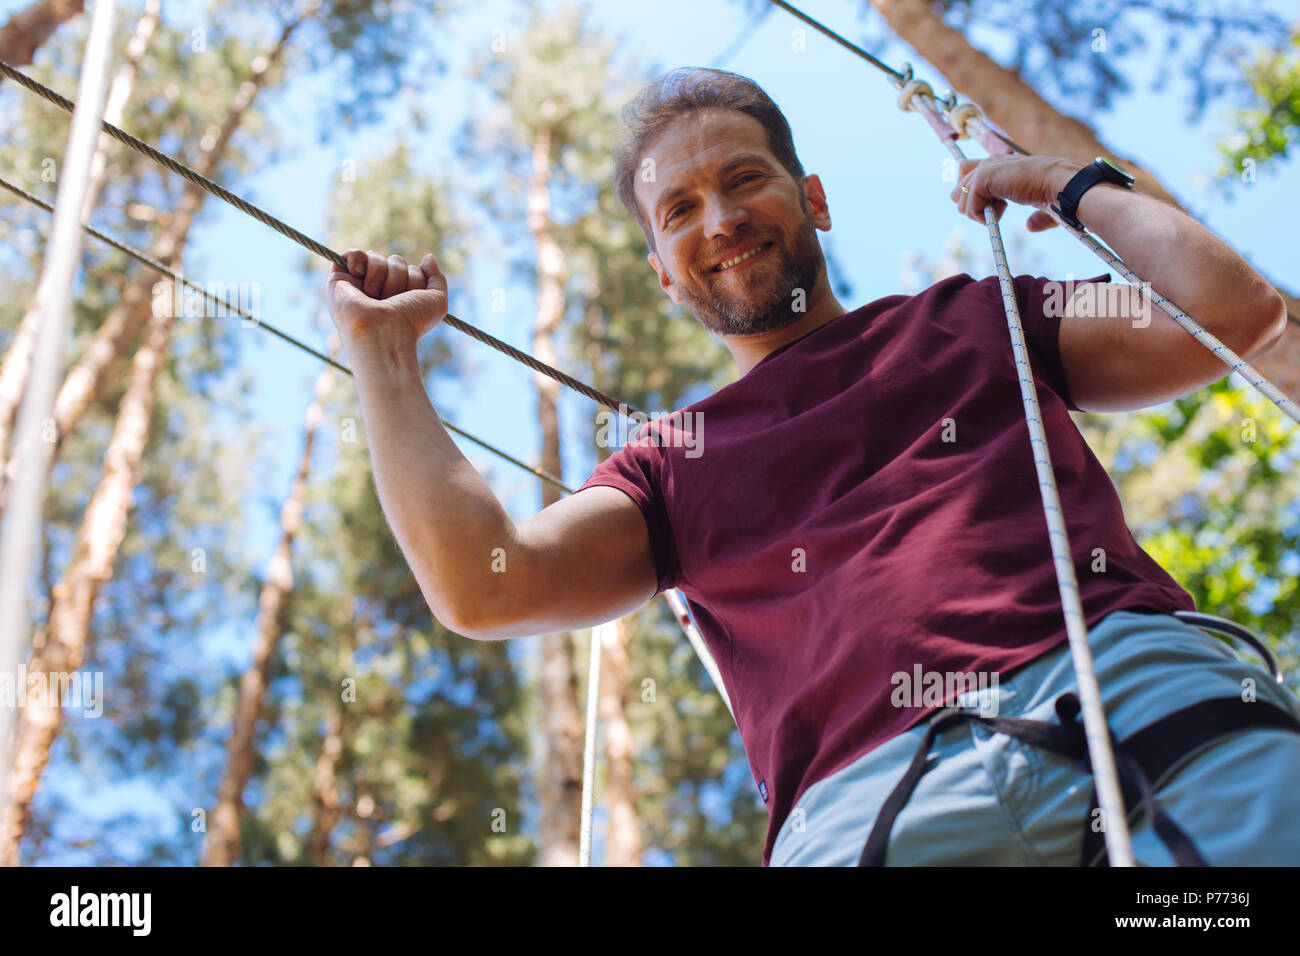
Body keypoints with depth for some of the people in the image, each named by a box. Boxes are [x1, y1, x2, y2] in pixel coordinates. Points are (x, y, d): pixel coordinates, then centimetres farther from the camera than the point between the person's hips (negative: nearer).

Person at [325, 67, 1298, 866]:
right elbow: (482, 587, 8)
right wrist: (386, 345, 18)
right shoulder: (672, 461, 25)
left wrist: (1075, 185, 26)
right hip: (869, 792, 1)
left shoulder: (970, 318, 26)